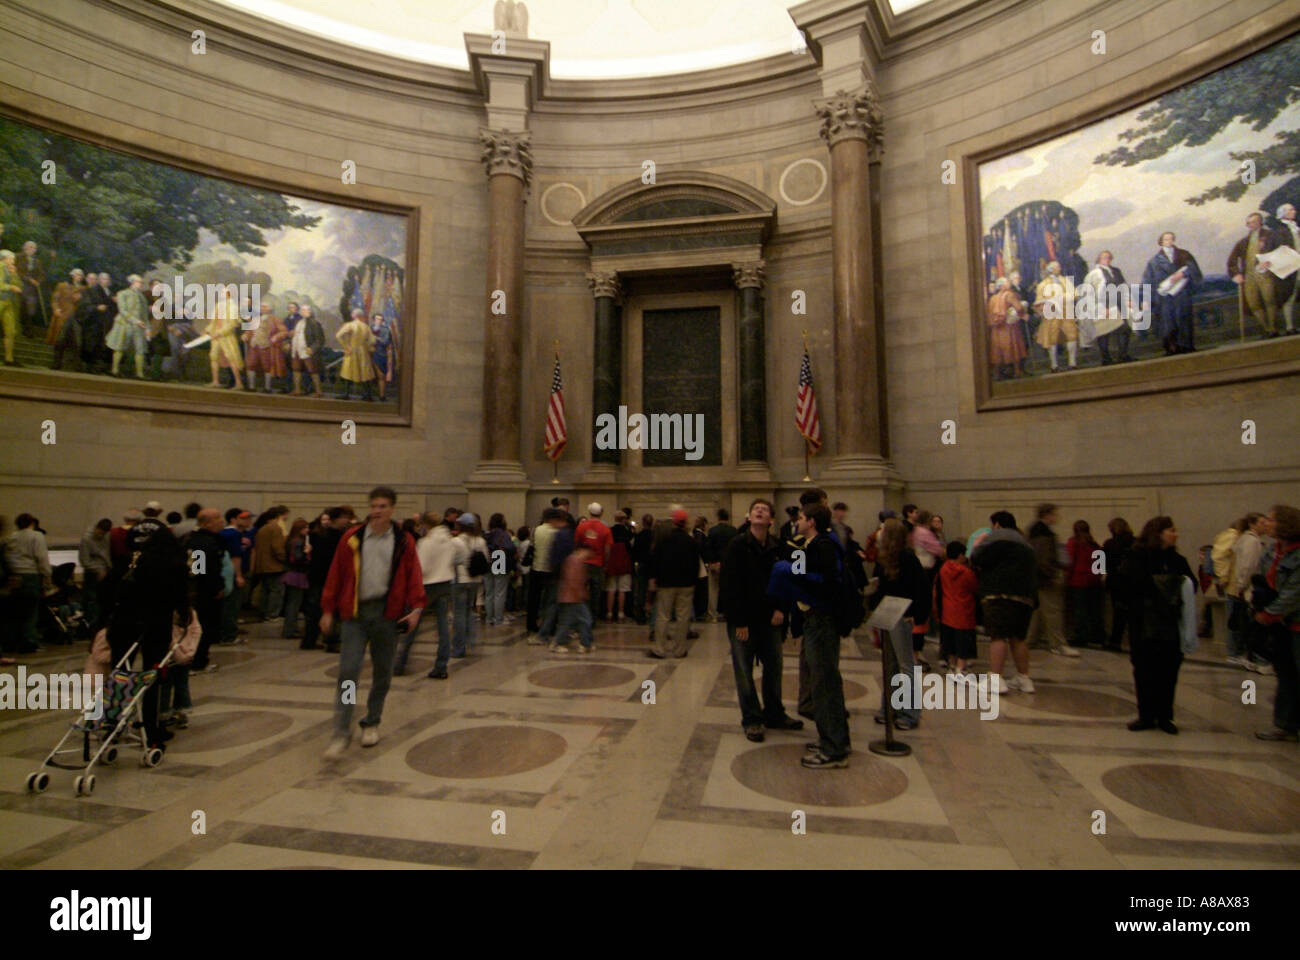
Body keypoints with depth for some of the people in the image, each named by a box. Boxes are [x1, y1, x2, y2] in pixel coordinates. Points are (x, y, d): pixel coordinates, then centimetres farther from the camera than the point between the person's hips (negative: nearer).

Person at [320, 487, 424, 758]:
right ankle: (341, 733, 2)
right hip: (355, 612, 0)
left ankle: (372, 724, 29)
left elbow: (413, 577, 1)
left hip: (387, 613, 1)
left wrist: (416, 607, -11)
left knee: (382, 673, 11)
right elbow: (336, 575, 5)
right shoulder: (352, 539, 3)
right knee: (348, 671, -6)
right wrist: (328, 610, 3)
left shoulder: (403, 542, 2)